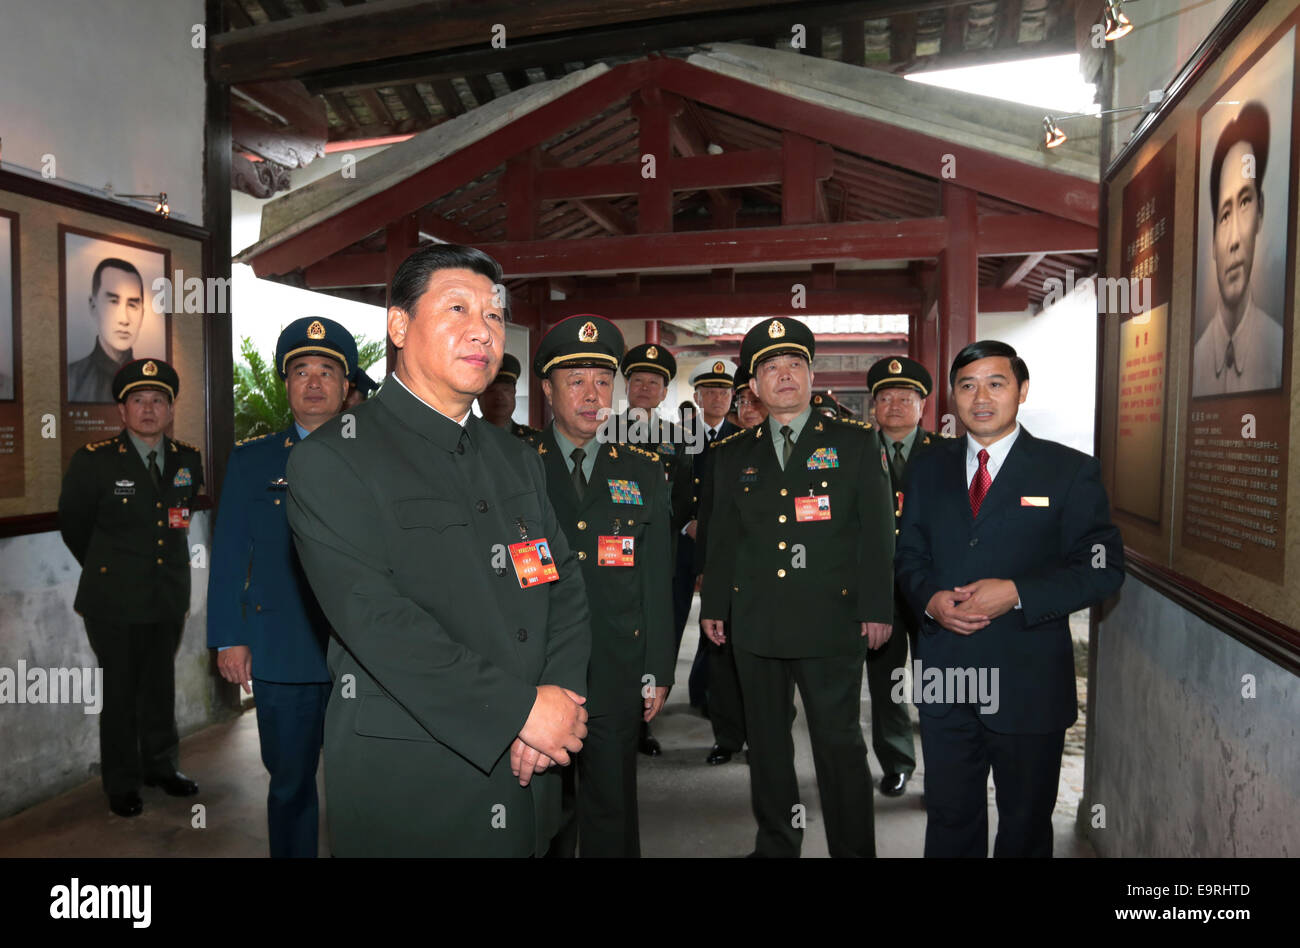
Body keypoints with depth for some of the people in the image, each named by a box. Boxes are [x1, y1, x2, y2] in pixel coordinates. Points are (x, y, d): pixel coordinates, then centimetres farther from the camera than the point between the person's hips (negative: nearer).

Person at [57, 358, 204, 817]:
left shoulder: (189, 460, 2)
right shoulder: (94, 460, -8)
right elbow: (73, 525, 4)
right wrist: (105, 568, 12)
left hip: (170, 597, 3)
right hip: (116, 602, -3)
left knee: (161, 688, 16)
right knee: (120, 693, 8)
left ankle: (162, 766, 34)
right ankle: (123, 783, 25)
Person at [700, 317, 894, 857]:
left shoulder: (855, 444, 3)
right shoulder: (733, 455, 11)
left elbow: (877, 531, 0)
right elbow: (721, 537, 13)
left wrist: (877, 608, -5)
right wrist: (713, 606, 10)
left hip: (831, 621, -3)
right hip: (755, 623, 3)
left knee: (839, 742, 4)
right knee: (766, 741, 13)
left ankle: (853, 849, 20)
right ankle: (775, 844, 30)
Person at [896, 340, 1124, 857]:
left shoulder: (1070, 471, -4)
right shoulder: (927, 468, 7)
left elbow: (1104, 568, -8)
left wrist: (1018, 594, -20)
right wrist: (930, 599, -11)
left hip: (1029, 683, -2)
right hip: (945, 678, 3)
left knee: (1026, 826, 17)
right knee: (948, 819, 15)